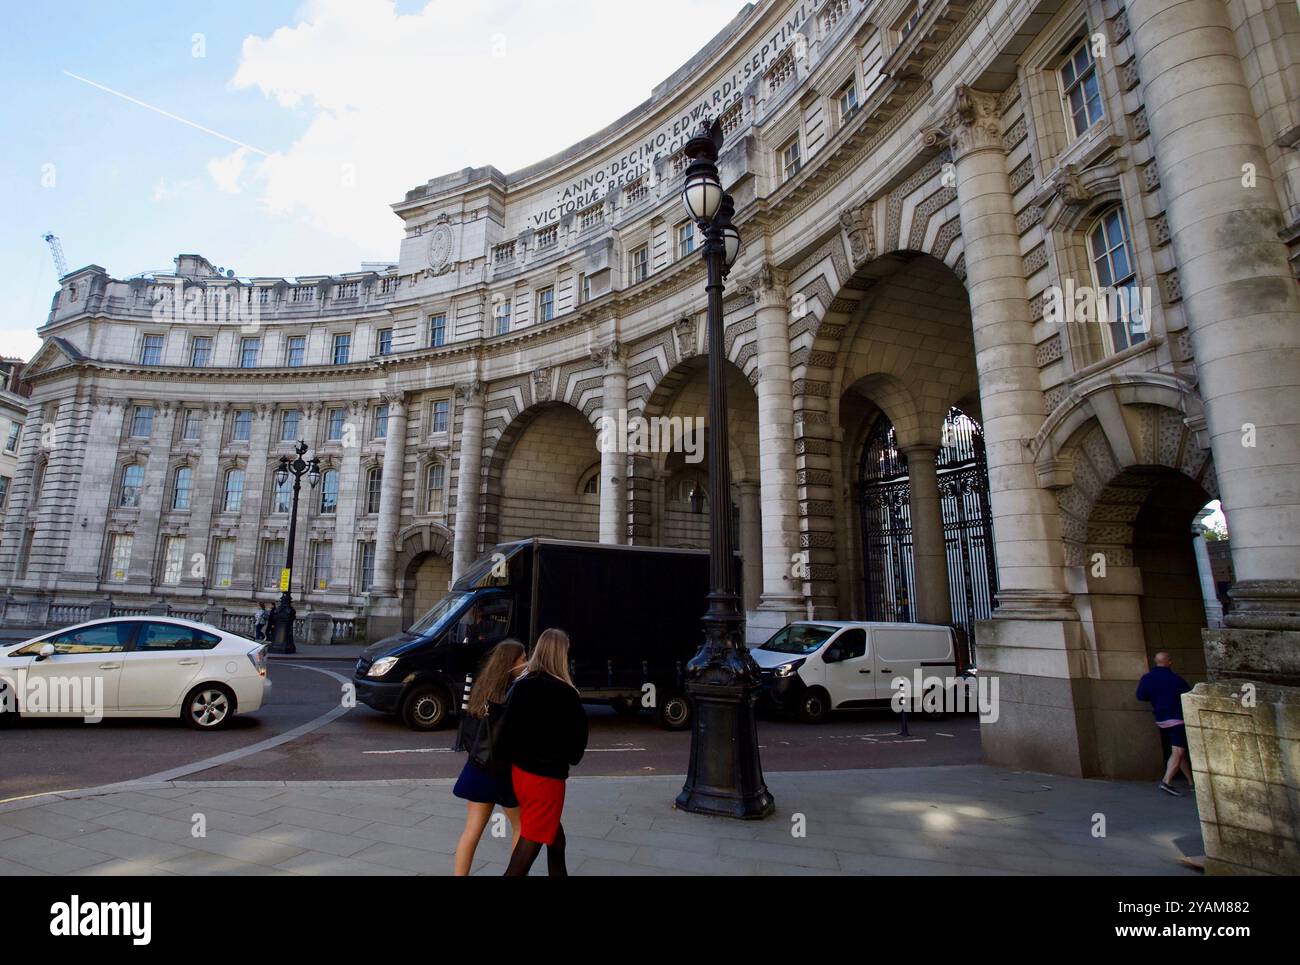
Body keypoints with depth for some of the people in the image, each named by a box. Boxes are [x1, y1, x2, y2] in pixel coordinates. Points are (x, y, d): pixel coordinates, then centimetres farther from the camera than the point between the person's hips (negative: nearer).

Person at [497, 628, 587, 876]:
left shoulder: (521, 685, -2)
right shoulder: (565, 692, -18)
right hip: (548, 774, -7)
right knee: (533, 839, 4)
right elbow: (579, 733, -9)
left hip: (520, 769, 7)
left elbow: (507, 727, 1)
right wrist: (570, 758, 10)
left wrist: (511, 757, 13)